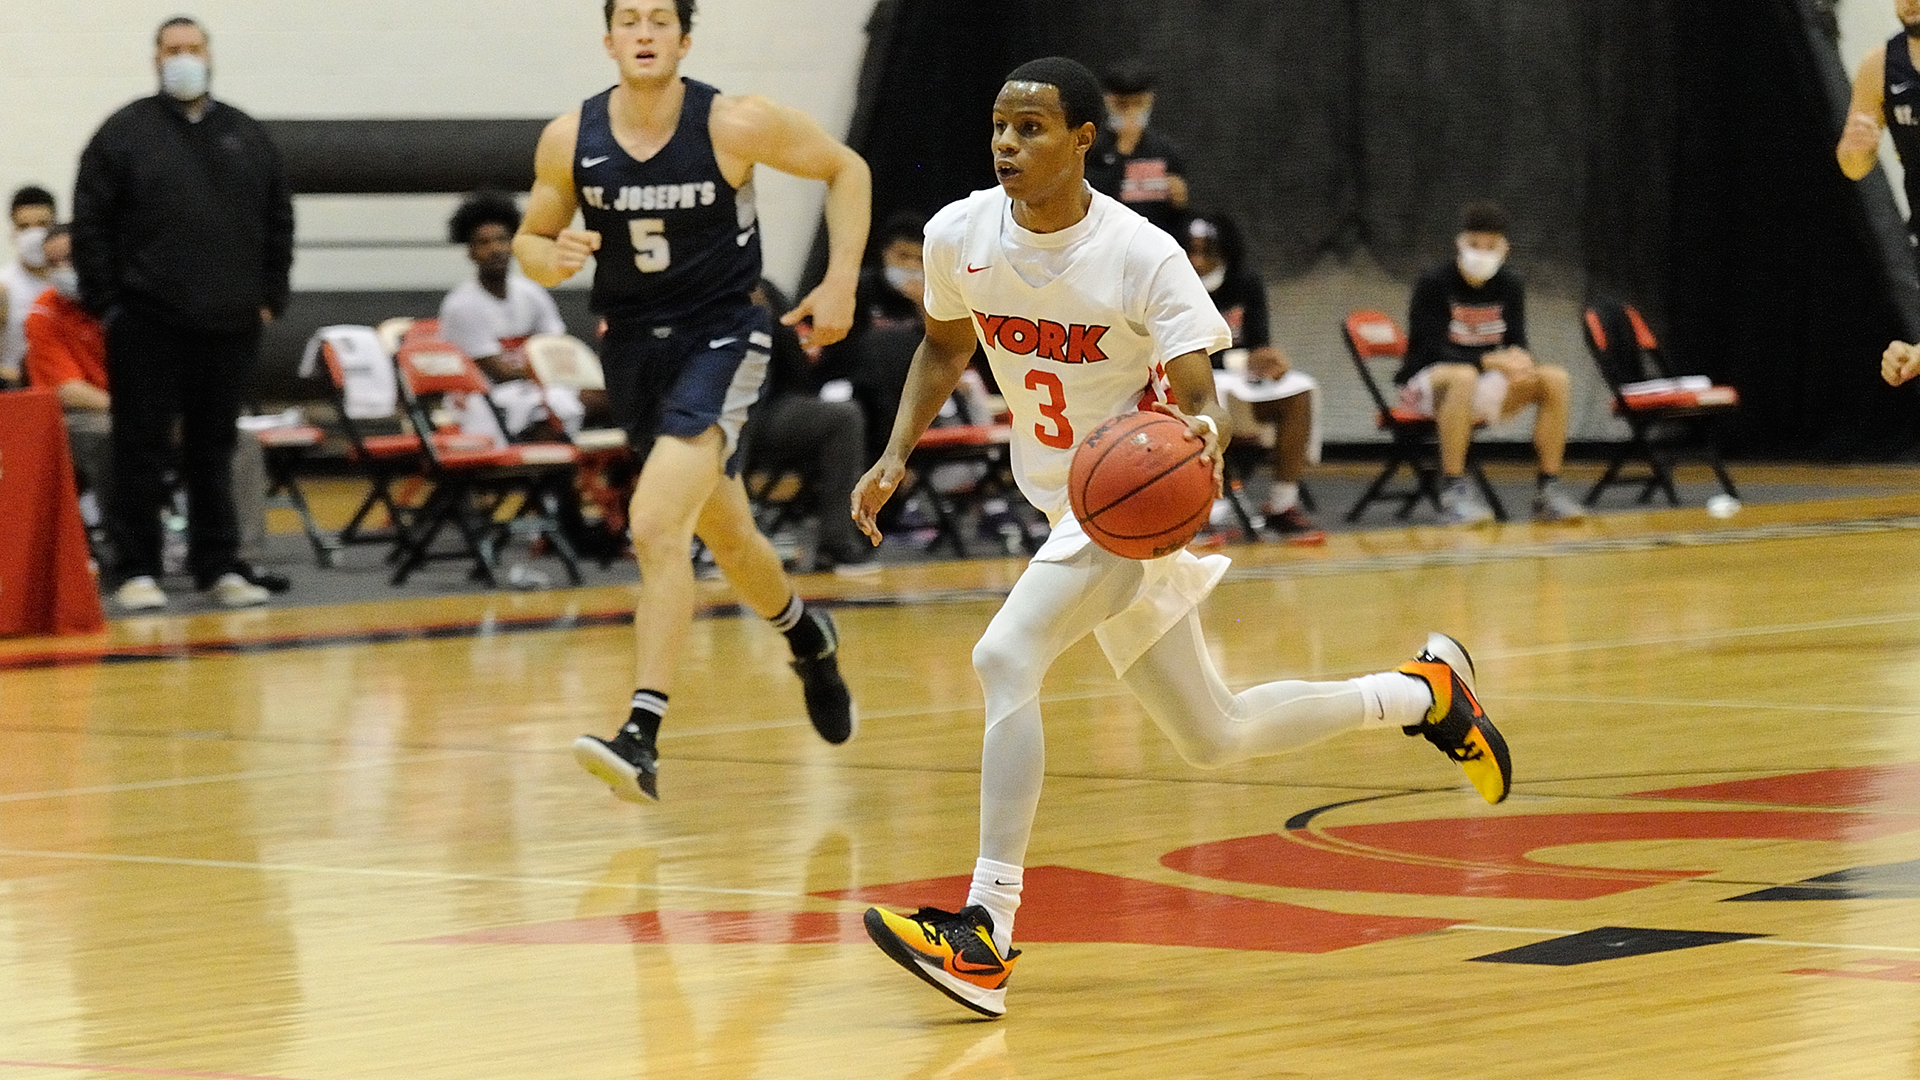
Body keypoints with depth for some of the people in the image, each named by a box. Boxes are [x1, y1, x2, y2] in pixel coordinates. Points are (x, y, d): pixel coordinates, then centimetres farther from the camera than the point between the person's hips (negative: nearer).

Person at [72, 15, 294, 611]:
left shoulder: (246, 135, 12)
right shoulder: (125, 132, 0)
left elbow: (278, 221, 15)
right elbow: (90, 224, -2)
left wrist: (269, 297, 7)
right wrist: (106, 303, -7)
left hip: (229, 325, 3)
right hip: (147, 326, -3)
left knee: (214, 449, 9)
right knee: (142, 449, -1)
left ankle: (219, 566, 14)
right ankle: (136, 569, 4)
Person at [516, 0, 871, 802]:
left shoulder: (734, 125, -15)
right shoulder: (570, 140, -7)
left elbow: (846, 170, -1)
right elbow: (530, 241, 7)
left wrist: (840, 284, -8)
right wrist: (551, 259, -18)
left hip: (719, 337, -5)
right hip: (631, 343, 5)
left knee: (656, 526, -24)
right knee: (724, 534, 22)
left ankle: (641, 737, -26)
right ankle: (807, 636, 53)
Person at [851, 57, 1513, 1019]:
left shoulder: (1143, 257, -20)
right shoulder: (960, 237, -5)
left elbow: (1199, 401, -19)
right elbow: (945, 347, 15)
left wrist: (1203, 436, -43)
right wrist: (896, 455, 2)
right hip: (1069, 508, 7)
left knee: (1005, 659, -28)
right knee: (1214, 739, 16)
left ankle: (986, 932, -28)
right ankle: (1425, 690, 38)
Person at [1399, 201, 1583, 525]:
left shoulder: (1510, 285, 3)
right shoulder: (1434, 283, -14)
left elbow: (1517, 342, 1)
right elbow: (1432, 350, -20)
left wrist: (1519, 360, -26)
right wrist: (1489, 361, -34)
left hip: (1486, 383, 6)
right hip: (1426, 383, -6)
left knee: (1555, 379, -16)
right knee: (1463, 377, -41)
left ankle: (1548, 490, -14)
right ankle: (1452, 492, -41)